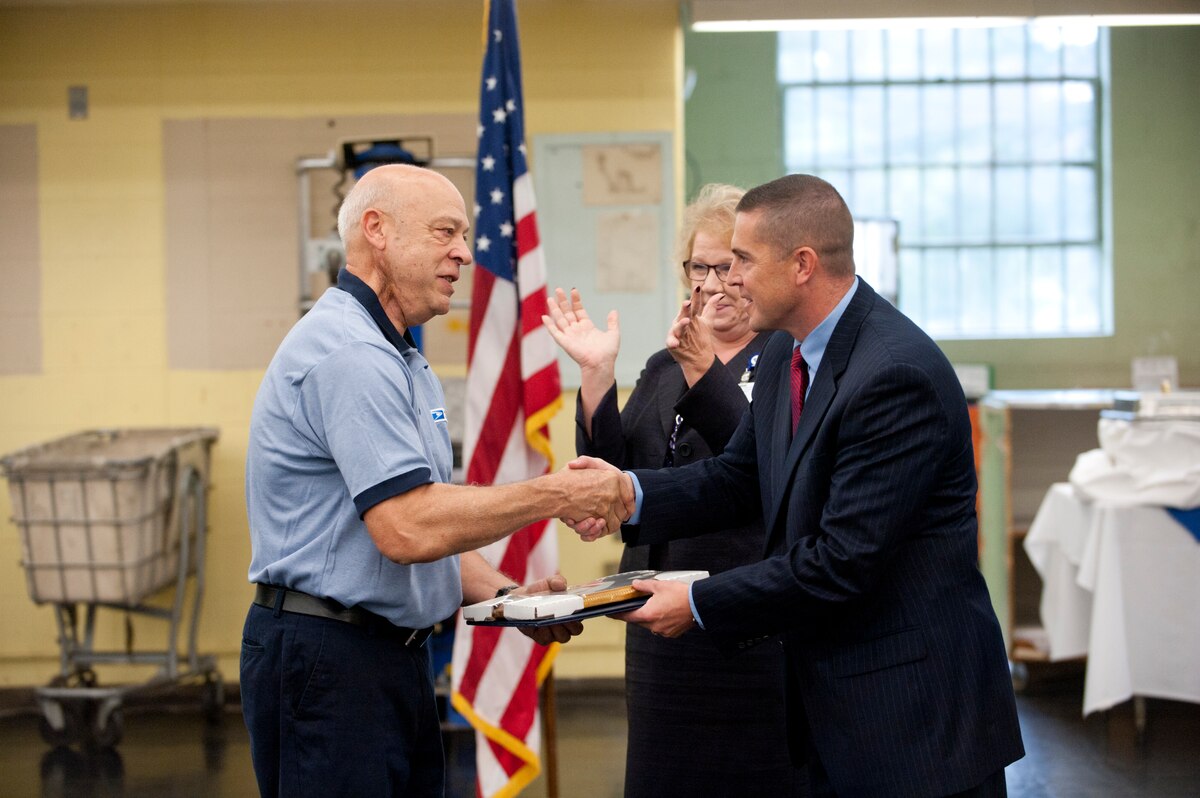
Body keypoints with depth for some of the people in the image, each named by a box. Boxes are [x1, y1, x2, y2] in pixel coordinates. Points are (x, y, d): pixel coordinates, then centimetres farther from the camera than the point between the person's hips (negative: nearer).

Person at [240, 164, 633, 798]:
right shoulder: (350, 354, -17)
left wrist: (504, 596, 5)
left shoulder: (394, 357, 19)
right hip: (327, 662, -10)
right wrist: (552, 495, -18)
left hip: (391, 651, 10)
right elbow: (409, 530, -26)